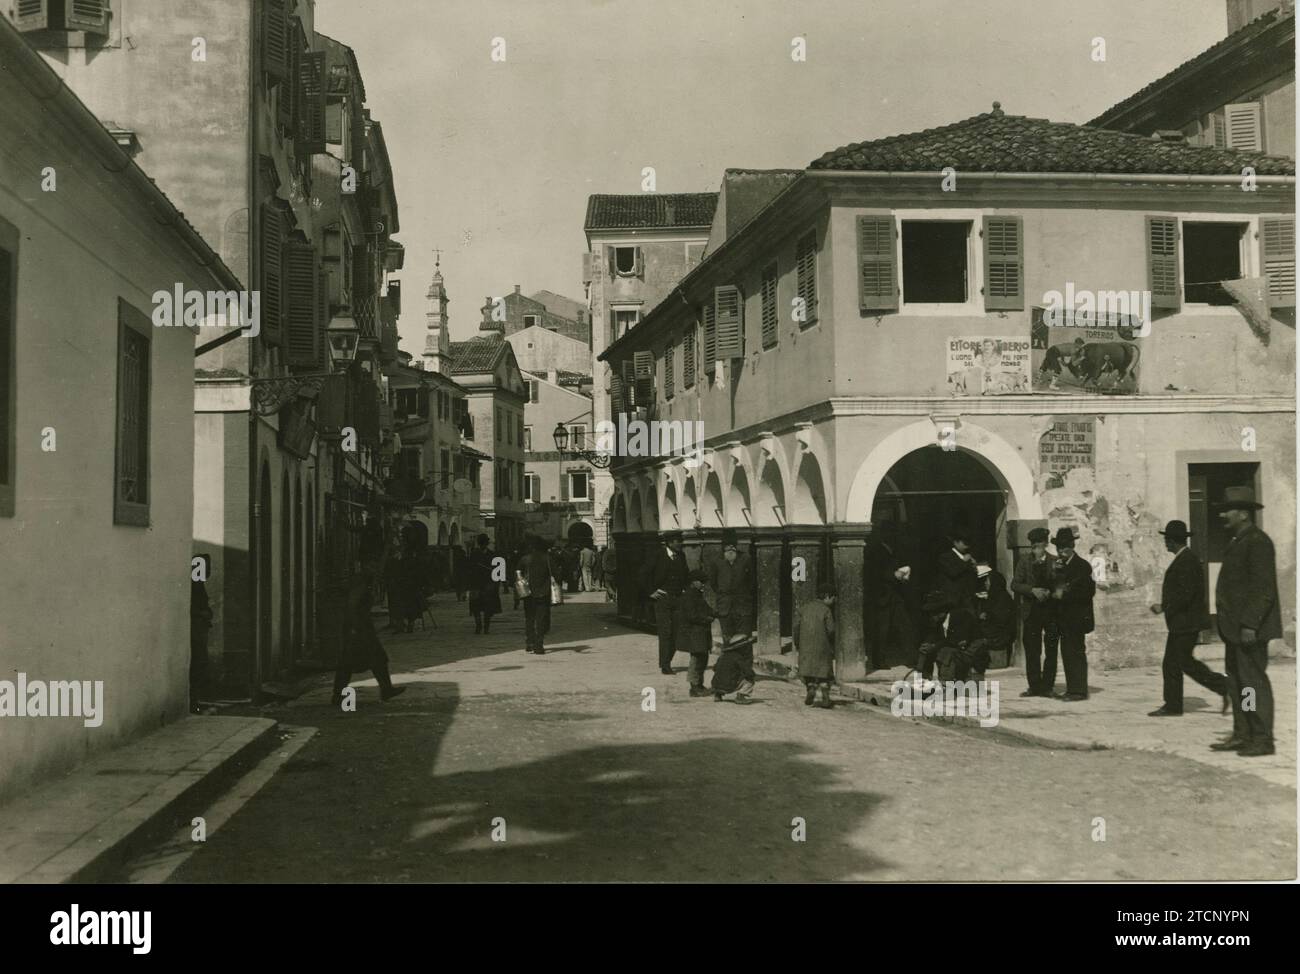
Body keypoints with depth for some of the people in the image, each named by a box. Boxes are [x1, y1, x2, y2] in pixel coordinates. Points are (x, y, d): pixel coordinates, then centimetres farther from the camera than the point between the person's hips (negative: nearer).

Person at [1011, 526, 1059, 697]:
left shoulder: (1055, 562, 4)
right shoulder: (1024, 563, 8)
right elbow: (1015, 585, 2)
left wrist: (1049, 592, -15)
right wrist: (1032, 590, -13)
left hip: (1051, 611, -1)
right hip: (1031, 611, 1)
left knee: (1050, 650, 0)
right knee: (1032, 651, 2)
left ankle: (1048, 686, 6)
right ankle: (1034, 686, 7)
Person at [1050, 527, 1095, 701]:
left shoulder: (1082, 566, -7)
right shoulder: (1060, 566, 16)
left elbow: (1089, 590, -14)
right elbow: (1055, 587, 18)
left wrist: (1064, 595, -15)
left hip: (1077, 618, -8)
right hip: (1064, 619, 8)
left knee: (1076, 652, -8)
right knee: (1067, 653, 8)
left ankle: (1079, 691, -6)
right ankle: (1071, 690, 12)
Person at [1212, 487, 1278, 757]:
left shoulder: (1257, 542, -14)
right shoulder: (1239, 542, 17)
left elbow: (1263, 588, -20)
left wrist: (1249, 624, -23)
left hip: (1250, 627, -10)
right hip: (1235, 627, 10)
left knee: (1253, 680, -7)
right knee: (1236, 681, 13)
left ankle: (1263, 739, -1)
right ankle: (1242, 735, 19)